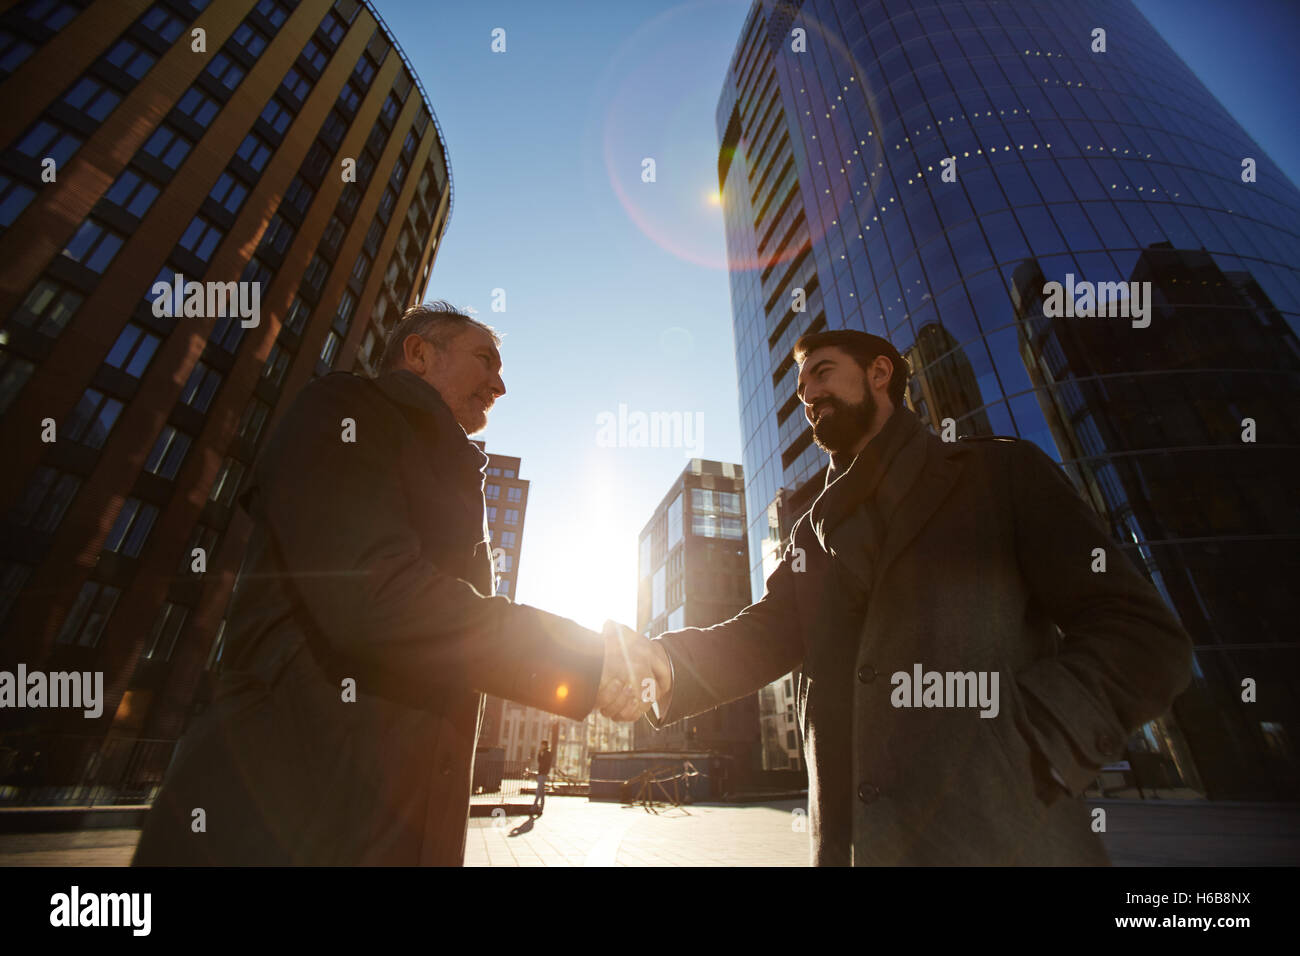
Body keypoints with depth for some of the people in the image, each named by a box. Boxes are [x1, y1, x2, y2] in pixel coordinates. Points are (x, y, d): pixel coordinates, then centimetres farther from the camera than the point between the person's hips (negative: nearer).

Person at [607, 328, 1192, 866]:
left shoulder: (1000, 472, 0)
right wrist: (664, 667, -17)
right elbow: (763, 636, 3)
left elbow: (1146, 640, -5)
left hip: (1001, 839, -4)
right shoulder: (814, 533, 14)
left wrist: (1011, 751, -19)